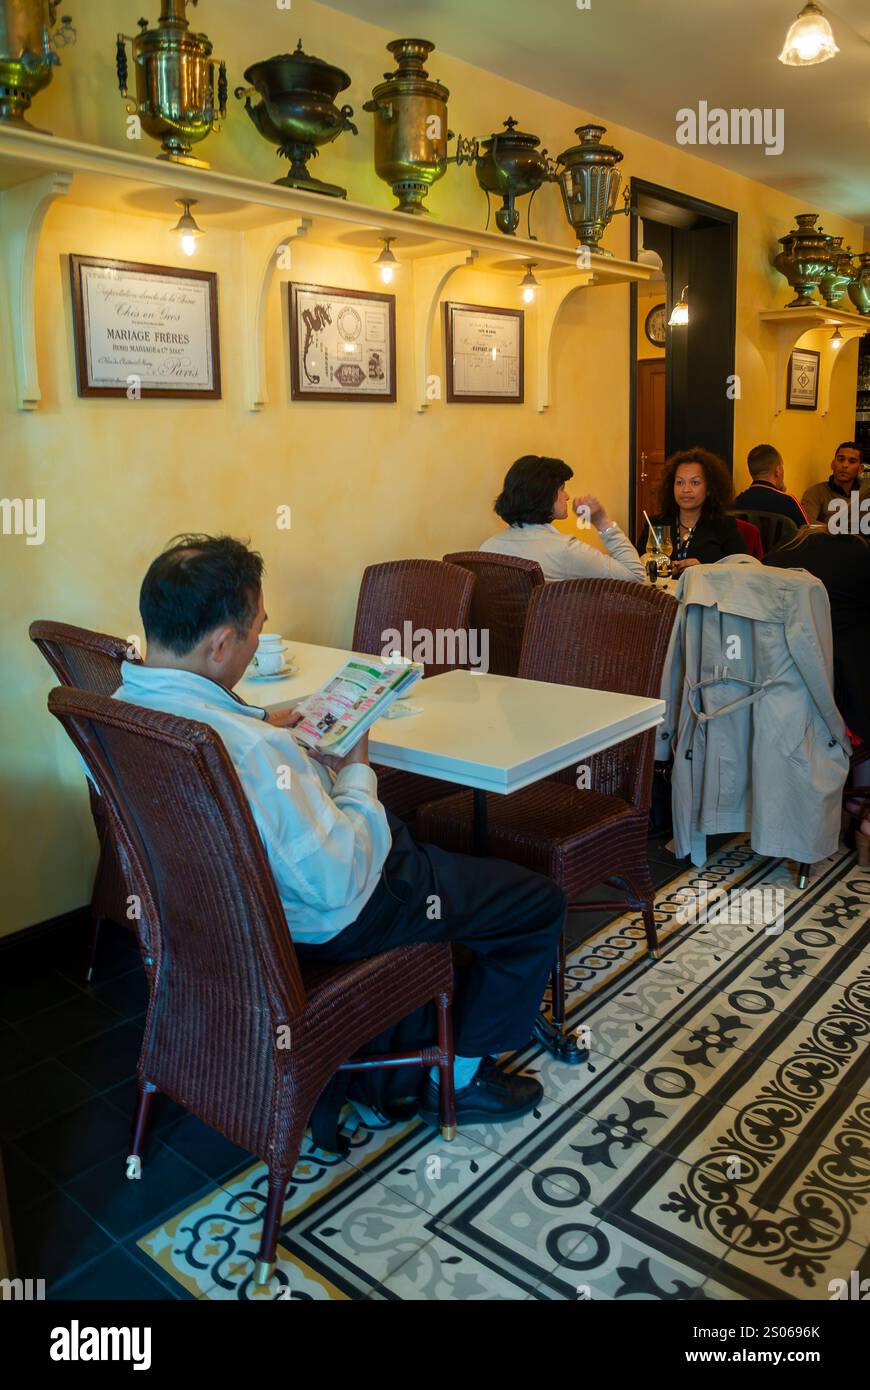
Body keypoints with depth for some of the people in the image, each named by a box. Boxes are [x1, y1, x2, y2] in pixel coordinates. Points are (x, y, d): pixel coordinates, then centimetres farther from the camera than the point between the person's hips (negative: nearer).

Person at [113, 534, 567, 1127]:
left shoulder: (119, 707, -11)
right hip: (330, 918, -9)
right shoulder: (252, 752, -39)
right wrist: (357, 771, -16)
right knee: (541, 901, 6)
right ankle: (459, 1079, 21)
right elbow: (339, 883, -31)